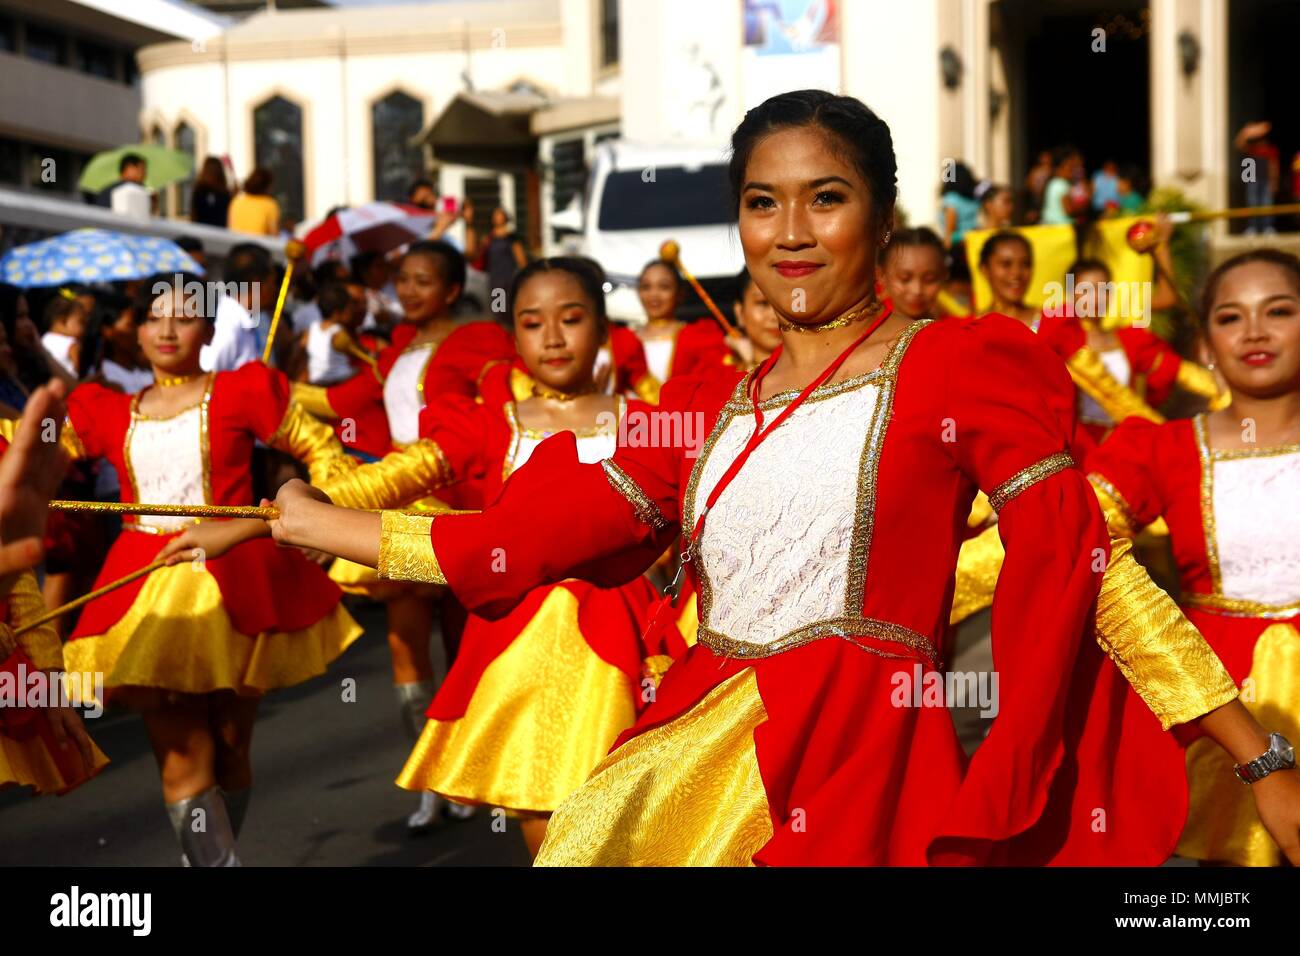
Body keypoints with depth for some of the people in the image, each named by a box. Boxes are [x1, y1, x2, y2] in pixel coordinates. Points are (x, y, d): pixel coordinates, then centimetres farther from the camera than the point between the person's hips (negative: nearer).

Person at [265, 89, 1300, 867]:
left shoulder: (954, 366, 0)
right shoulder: (710, 407, 14)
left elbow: (1085, 568, -4)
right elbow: (525, 537, 13)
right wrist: (312, 522, 17)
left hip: (862, 764, -5)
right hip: (696, 754, 5)